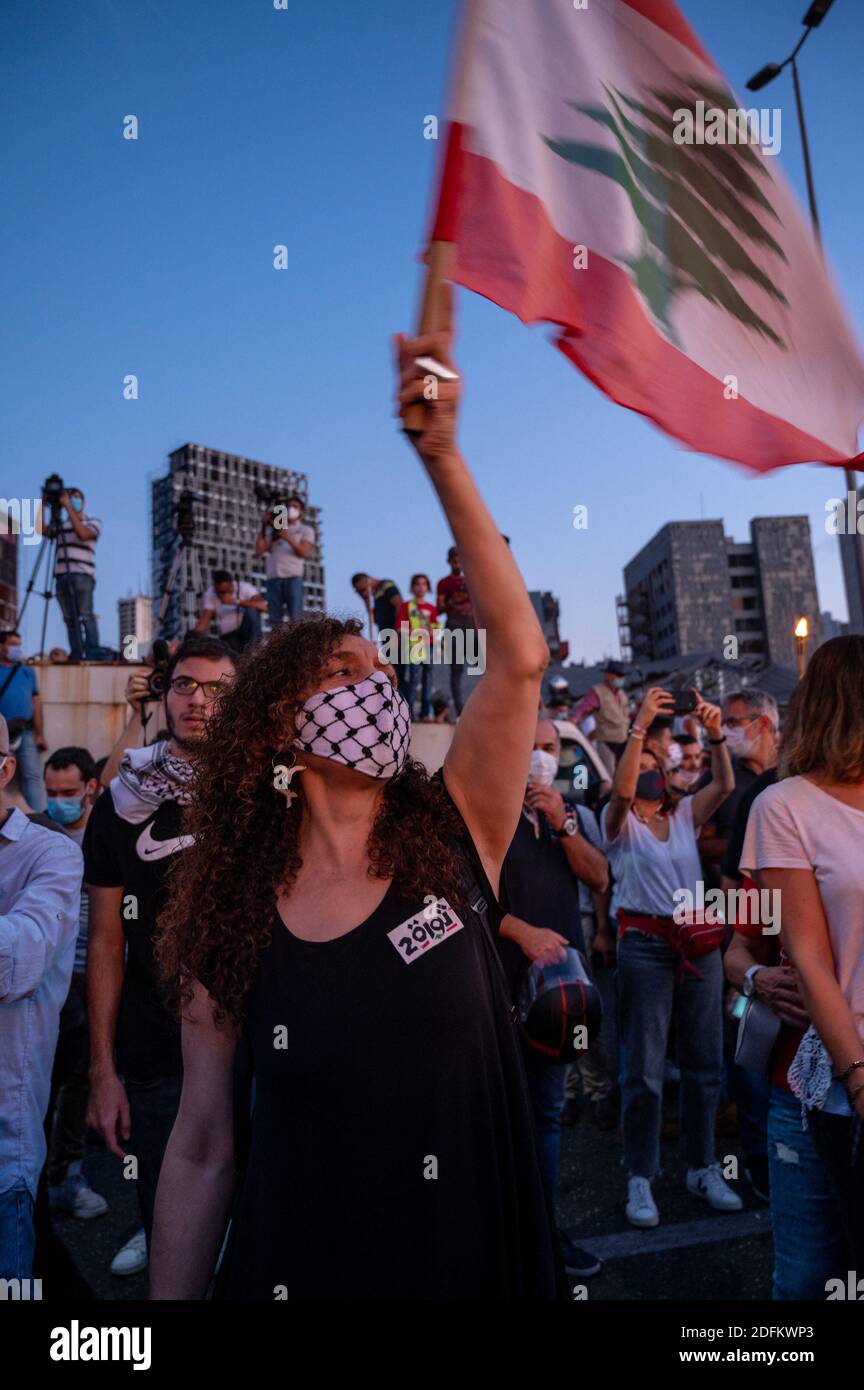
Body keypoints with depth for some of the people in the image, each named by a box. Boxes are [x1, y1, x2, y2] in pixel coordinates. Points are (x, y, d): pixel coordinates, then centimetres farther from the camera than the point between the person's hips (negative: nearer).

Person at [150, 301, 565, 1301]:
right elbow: (201, 1149, -4)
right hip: (296, 1268, -1)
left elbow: (520, 658, -21)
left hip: (477, 1263, 1)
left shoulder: (451, 841, -11)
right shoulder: (231, 918, -10)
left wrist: (441, 458, -23)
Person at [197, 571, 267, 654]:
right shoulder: (210, 594, -2)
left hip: (247, 631, 1)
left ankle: (252, 645, -21)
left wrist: (236, 601, -30)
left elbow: (263, 606, -25)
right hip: (228, 635, -1)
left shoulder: (244, 588, -9)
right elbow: (205, 618, -11)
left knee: (252, 609, -28)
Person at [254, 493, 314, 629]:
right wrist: (263, 527, 9)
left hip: (293, 577, -2)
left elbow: (305, 552, 0)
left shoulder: (306, 530, 16)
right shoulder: (274, 529, 22)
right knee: (275, 619, -3)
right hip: (273, 577, 2)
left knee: (295, 618, -13)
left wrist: (289, 539, -12)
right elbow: (259, 550, 11)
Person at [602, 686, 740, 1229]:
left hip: (699, 942, 4)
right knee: (644, 1068, 2)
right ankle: (641, 1178, 15)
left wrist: (715, 733, -18)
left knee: (704, 1061, 11)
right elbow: (622, 791, -22)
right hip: (646, 944, -4)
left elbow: (724, 785, -4)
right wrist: (640, 725, -30)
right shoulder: (619, 822, 0)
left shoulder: (685, 814, 11)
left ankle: (703, 1168, 28)